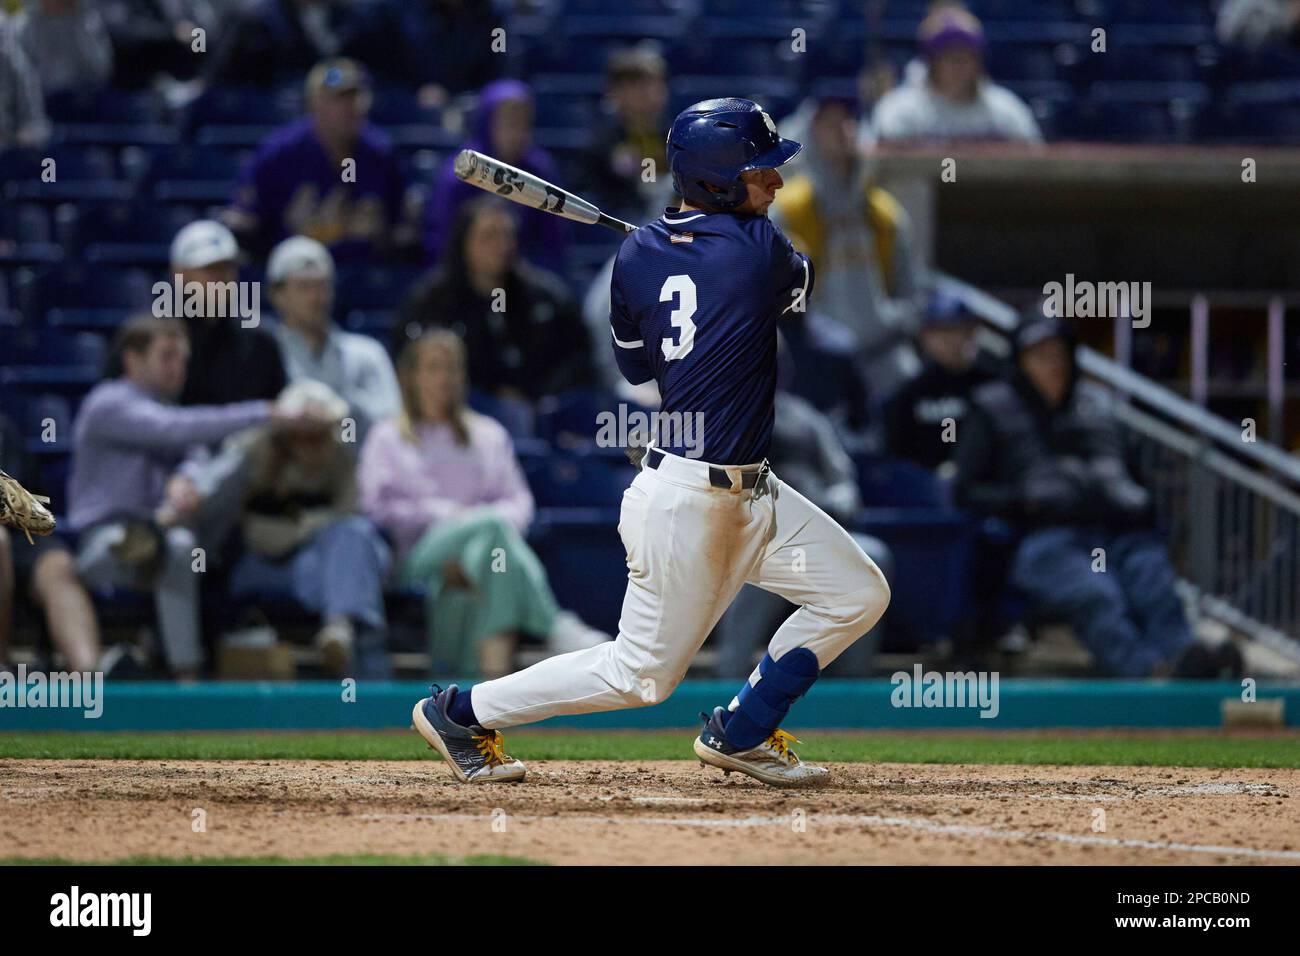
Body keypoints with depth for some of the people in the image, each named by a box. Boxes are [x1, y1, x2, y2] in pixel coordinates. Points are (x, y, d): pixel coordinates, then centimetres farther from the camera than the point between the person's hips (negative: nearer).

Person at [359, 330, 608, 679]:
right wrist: (446, 514, -7)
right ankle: (559, 631, -46)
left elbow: (519, 500, 16)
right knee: (492, 525, -35)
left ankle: (495, 667, -57)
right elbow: (378, 506, 5)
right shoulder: (389, 438, 18)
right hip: (422, 553, -2)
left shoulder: (488, 434, 26)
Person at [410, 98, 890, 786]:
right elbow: (800, 281, 5)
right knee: (644, 672, 4)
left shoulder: (637, 256, 0)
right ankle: (460, 712, 15)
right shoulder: (758, 249, -19)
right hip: (685, 498, -8)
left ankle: (739, 734, 19)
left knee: (858, 594, 10)